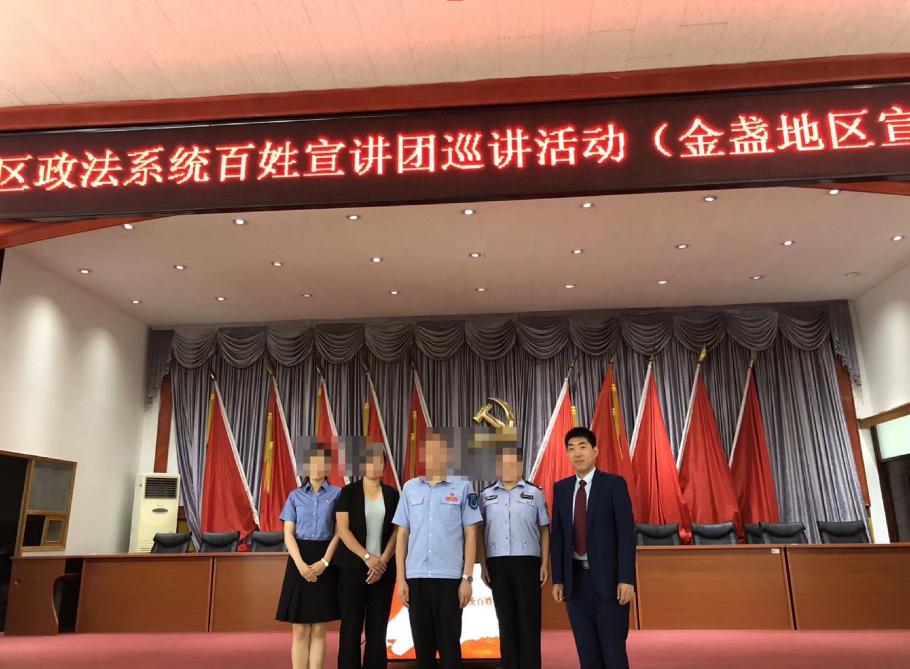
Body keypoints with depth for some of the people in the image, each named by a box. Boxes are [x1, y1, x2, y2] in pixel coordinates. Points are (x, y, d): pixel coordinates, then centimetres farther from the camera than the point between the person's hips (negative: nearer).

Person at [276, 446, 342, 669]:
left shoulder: (337, 494, 3)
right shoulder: (295, 496, 8)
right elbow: (288, 534, 1)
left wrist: (325, 562, -14)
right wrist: (301, 564, -14)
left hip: (325, 562, -1)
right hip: (300, 561, 1)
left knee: (318, 630, 3)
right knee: (299, 630, 2)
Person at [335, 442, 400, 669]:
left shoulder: (392, 494, 7)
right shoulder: (348, 492, 0)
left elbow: (397, 531, 3)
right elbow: (343, 529, -7)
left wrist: (383, 560, -10)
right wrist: (367, 557, -15)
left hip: (384, 568, 2)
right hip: (352, 566, -2)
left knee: (378, 627, 5)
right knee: (351, 626, 1)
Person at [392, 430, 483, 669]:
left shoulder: (462, 487, 0)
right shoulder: (410, 488, 6)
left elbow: (470, 535, 0)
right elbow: (402, 535, 8)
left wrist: (467, 578, -5)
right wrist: (401, 577, 3)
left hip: (449, 576, -2)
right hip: (416, 576, 2)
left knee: (449, 643, 5)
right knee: (422, 643, 11)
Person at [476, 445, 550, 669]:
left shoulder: (534, 493, 4)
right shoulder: (486, 495, 8)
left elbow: (544, 530, 5)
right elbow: (479, 532, 8)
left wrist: (545, 563, -1)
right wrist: (483, 565, 3)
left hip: (527, 561, -1)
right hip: (497, 562, 2)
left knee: (529, 620, 1)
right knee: (506, 619, 8)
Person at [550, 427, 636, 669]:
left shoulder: (614, 484, -5)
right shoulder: (561, 488, 8)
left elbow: (626, 533, -9)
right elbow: (557, 536, 7)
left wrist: (626, 579, -14)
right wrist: (558, 579, 3)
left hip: (608, 577, -4)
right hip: (575, 578, 4)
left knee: (613, 647, 1)